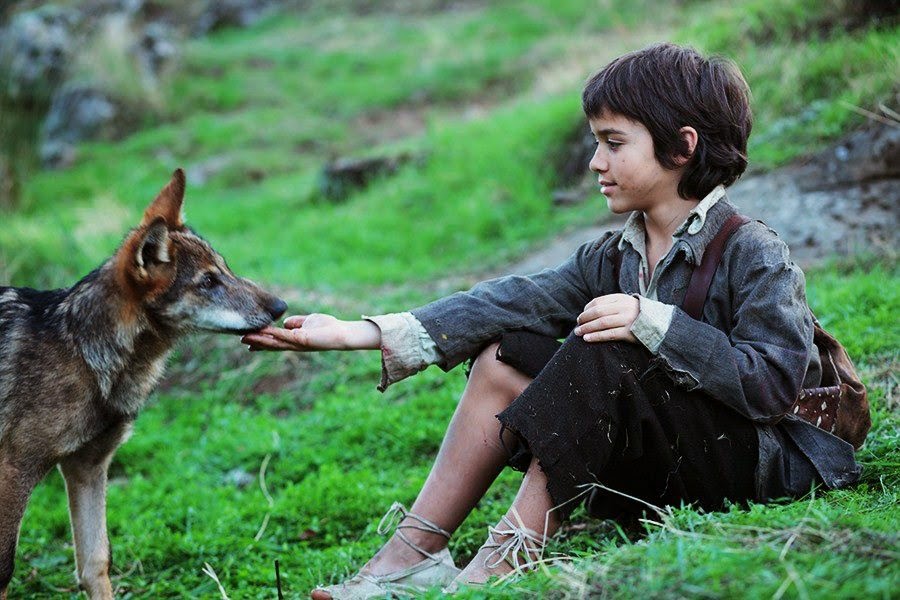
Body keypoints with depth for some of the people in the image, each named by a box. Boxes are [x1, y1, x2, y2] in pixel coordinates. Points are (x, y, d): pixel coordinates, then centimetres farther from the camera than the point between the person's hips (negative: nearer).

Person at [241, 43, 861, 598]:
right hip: (641, 481, 7)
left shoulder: (755, 254, -12)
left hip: (754, 461, -7)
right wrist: (368, 334, -18)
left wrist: (655, 323, -29)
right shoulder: (611, 257, 8)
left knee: (602, 353, -28)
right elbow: (514, 301, -5)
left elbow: (773, 384, -24)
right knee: (506, 354, -5)